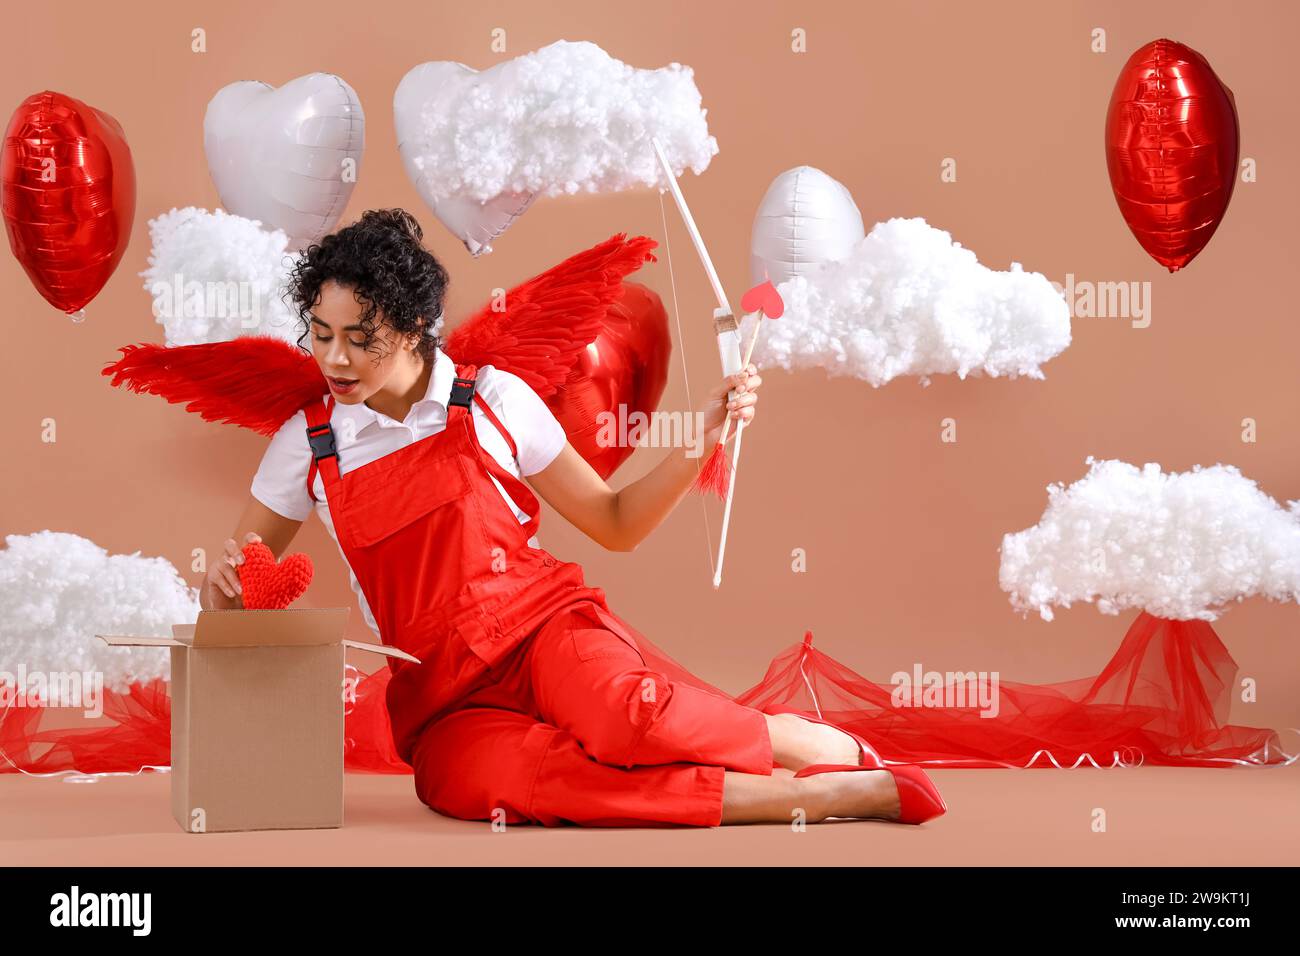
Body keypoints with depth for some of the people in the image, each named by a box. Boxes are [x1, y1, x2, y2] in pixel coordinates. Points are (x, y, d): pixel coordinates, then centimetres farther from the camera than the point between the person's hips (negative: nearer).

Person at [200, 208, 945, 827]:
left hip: (545, 623, -1)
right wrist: (227, 583, -10)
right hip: (445, 699, 1)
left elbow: (617, 525, 9)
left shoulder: (492, 401, 2)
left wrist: (703, 440, -6)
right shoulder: (307, 445, 5)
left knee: (622, 715, -40)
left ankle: (837, 747, -11)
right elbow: (227, 600, 15)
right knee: (467, 777, -39)